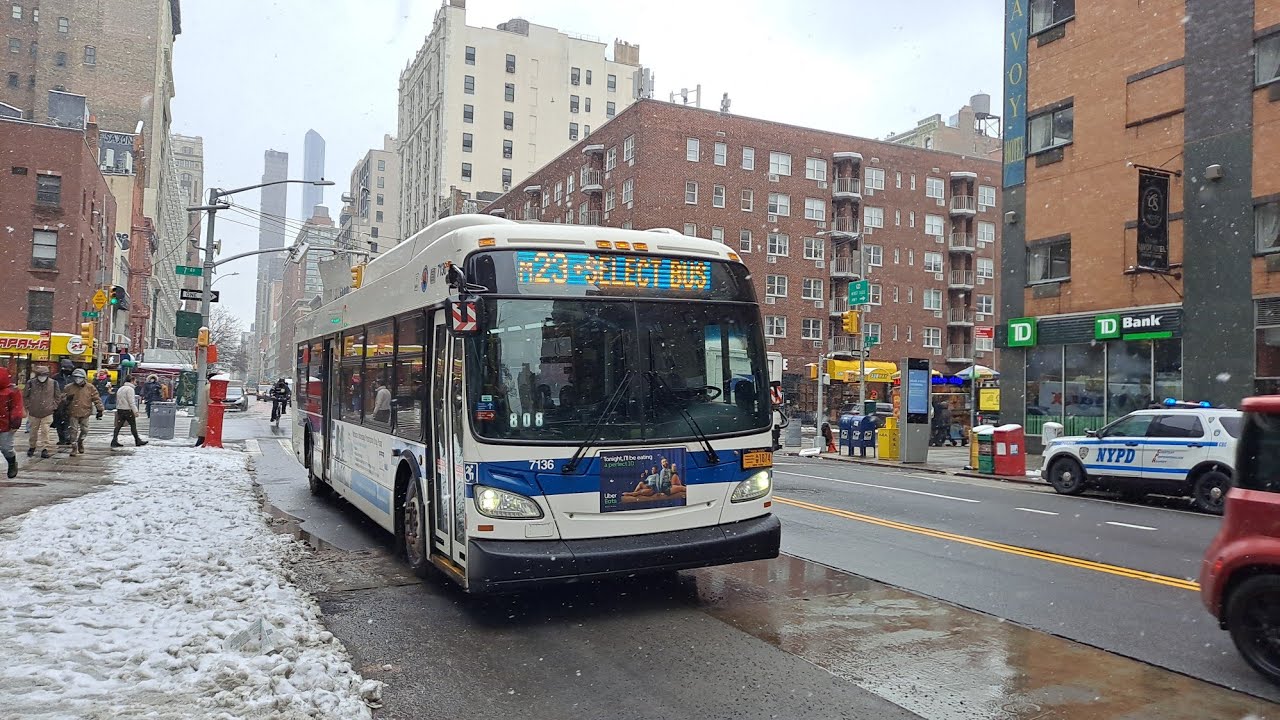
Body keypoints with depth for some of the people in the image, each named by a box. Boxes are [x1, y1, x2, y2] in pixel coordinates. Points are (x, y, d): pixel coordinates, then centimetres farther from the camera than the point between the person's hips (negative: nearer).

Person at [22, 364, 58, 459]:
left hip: (47, 413, -1)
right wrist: (29, 406, 2)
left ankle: (45, 449, -1)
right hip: (34, 413, 1)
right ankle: (31, 447, 29)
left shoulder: (53, 384, -3)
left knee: (45, 431, -6)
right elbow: (25, 396, 7)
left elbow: (57, 397, 9)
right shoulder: (31, 383, -5)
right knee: (33, 431, 12)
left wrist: (53, 406, 2)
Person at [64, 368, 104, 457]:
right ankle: (74, 448, 8)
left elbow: (96, 399, 1)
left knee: (84, 430, 8)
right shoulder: (69, 387, 3)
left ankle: (80, 442, 34)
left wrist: (100, 410, -3)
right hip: (73, 413, 0)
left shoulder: (90, 388, 0)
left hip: (85, 413, 0)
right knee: (74, 431, 0)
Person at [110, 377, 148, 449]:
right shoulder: (130, 389, -11)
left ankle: (114, 441, 0)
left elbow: (117, 401, 20)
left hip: (119, 410, 8)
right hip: (127, 410, -8)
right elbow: (131, 402, -17)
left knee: (118, 426, 5)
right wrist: (135, 411, -16)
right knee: (133, 425, 0)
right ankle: (137, 441, 6)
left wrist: (118, 409, 23)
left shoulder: (120, 389, 17)